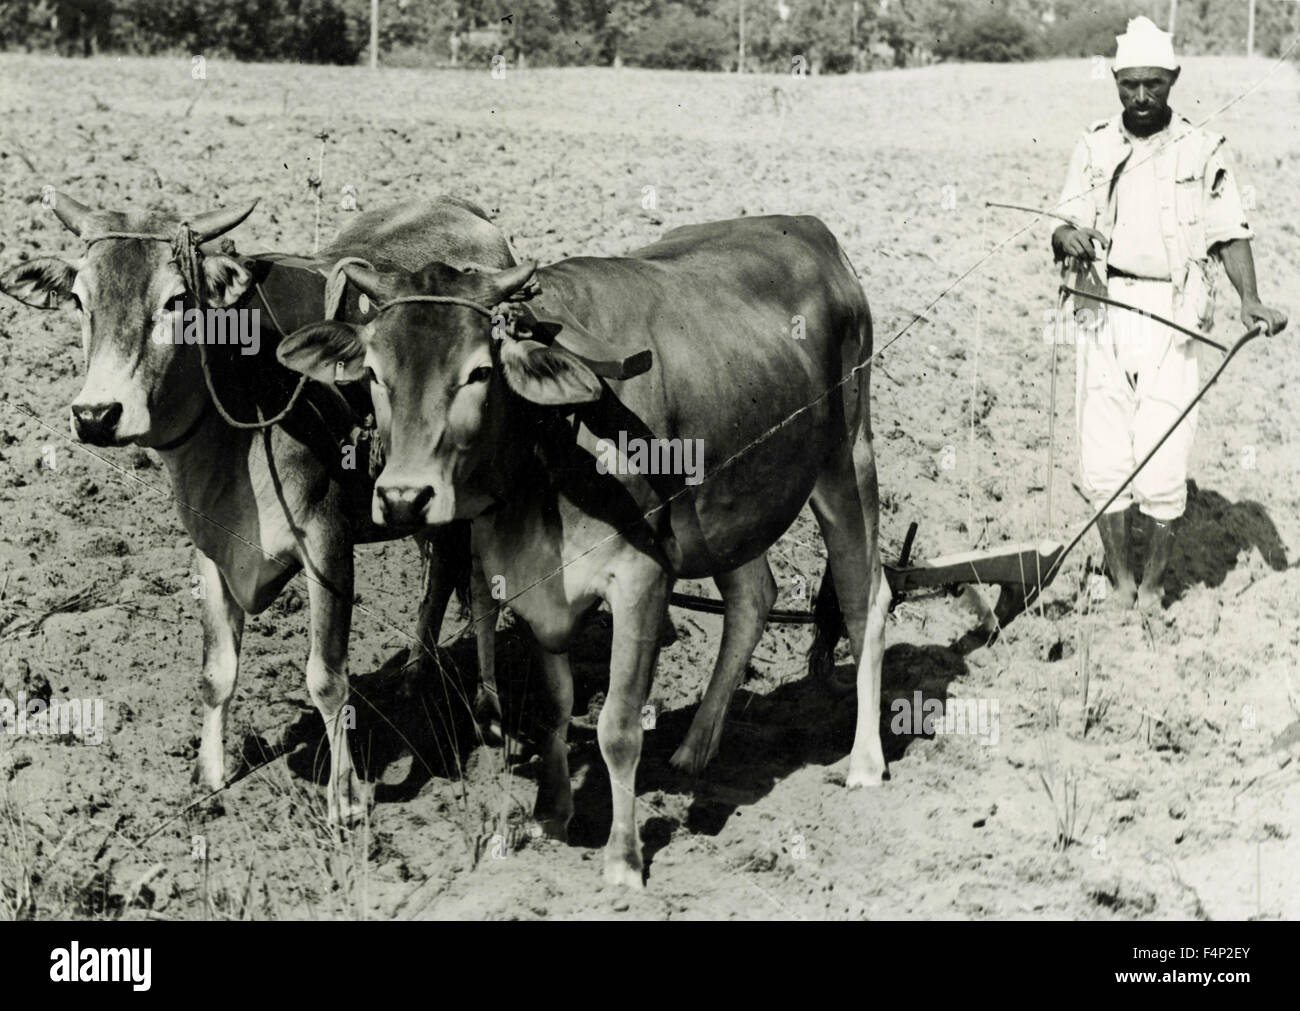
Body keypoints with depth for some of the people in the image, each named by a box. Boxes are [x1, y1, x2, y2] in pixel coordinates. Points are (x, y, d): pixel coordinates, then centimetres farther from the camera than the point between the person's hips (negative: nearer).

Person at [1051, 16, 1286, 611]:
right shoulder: (1094, 148, 11)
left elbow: (1231, 233, 5)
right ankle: (1120, 580, 17)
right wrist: (1067, 237, -15)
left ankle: (1153, 585, 12)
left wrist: (1249, 299, -11)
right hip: (1103, 316, 2)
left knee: (1161, 467, -6)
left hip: (1169, 320, -2)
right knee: (1103, 463, 1)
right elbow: (1063, 228, 10)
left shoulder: (1202, 152, 5)